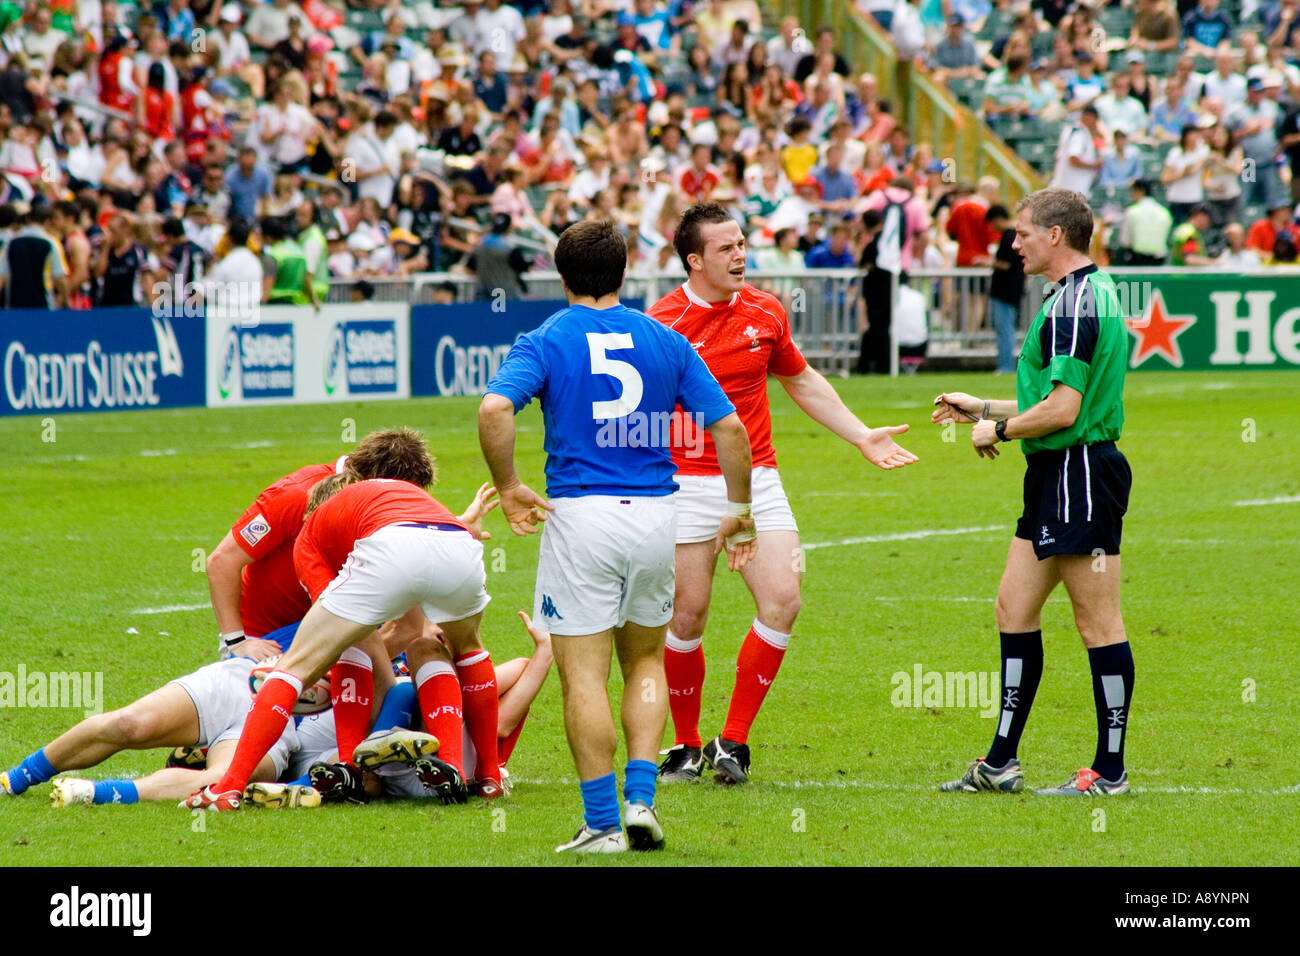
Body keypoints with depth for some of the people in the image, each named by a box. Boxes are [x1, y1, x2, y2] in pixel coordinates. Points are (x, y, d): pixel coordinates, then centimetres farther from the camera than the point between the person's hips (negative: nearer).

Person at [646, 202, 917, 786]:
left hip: (757, 479, 4)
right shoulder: (663, 323, -8)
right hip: (689, 484, -4)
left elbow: (802, 382, 21)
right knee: (687, 617, -2)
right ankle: (687, 746, 17)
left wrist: (862, 437, 18)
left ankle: (734, 741, -1)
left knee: (782, 601, -11)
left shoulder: (765, 312, 6)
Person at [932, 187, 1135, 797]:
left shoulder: (1075, 303, -17)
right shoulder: (1091, 293, 16)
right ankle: (1001, 763, 15)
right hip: (1057, 474, 11)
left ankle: (1110, 770, 0)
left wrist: (999, 431, -7)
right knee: (1014, 608, 11)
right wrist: (983, 408, 25)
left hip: (1079, 471, -11)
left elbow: (1062, 409, -23)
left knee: (1098, 622, -5)